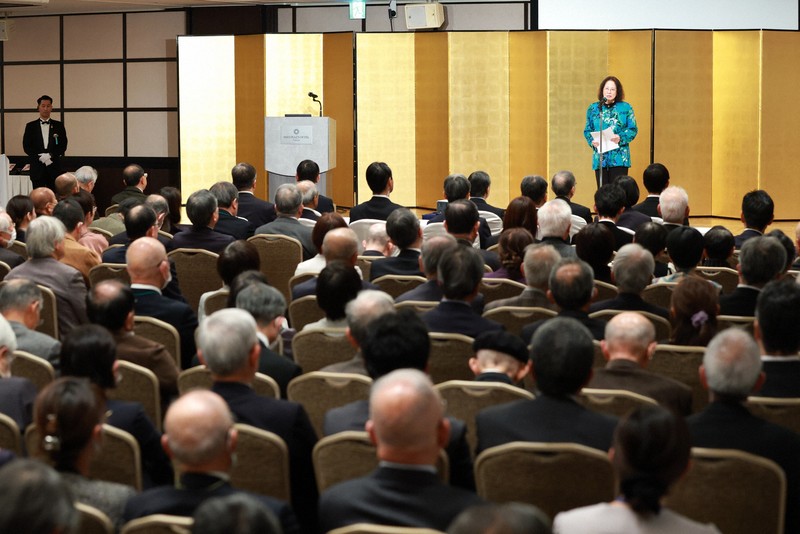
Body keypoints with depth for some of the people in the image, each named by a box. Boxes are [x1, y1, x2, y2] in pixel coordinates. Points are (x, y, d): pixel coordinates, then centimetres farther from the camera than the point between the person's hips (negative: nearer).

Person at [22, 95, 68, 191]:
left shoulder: (59, 125, 9)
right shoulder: (30, 126, 9)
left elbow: (63, 146, 5)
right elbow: (26, 146, 3)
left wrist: (51, 155, -11)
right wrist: (39, 156, -11)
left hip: (54, 167, 0)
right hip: (37, 168, 0)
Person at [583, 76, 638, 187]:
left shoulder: (625, 108, 5)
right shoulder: (593, 108, 11)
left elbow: (633, 129, 2)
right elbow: (587, 130, 12)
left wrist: (620, 138, -16)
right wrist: (592, 141, -9)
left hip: (619, 158, -2)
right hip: (600, 159, 2)